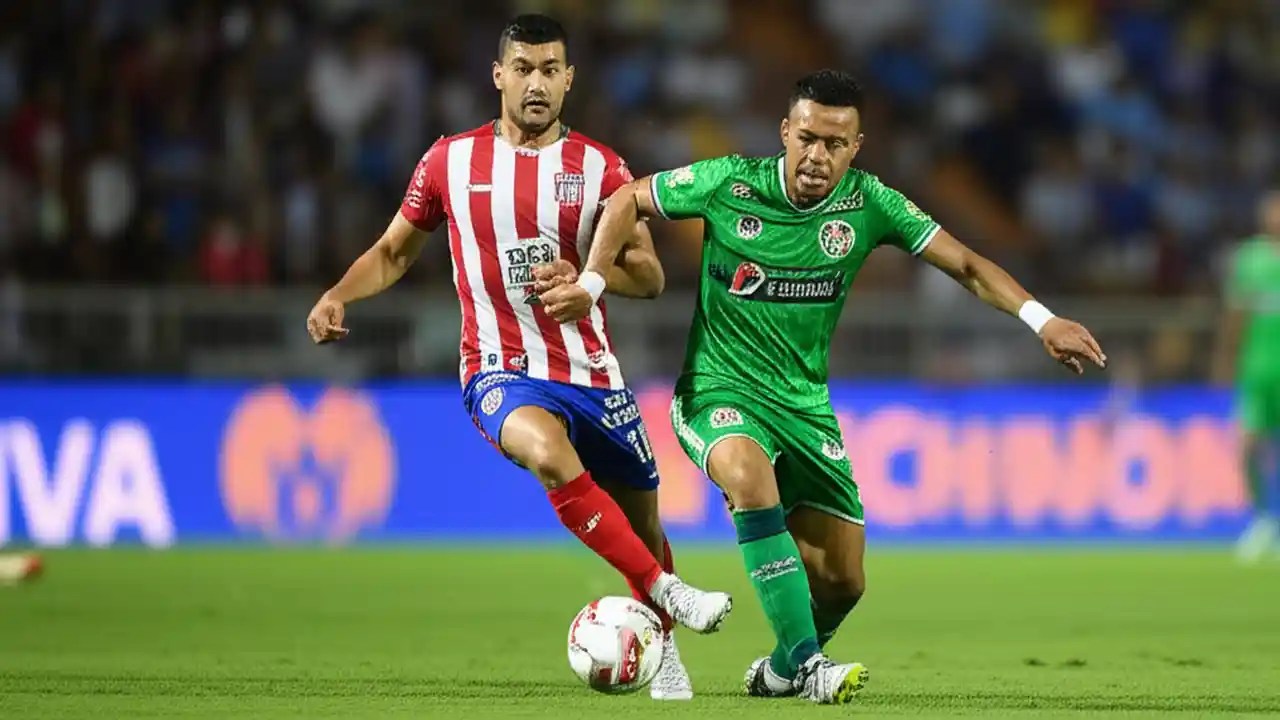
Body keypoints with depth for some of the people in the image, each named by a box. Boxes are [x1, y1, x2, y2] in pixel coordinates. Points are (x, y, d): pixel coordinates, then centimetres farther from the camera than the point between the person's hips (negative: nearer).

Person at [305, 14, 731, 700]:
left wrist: (585, 276, -21)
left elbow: (649, 277, -2)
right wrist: (337, 297, -4)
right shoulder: (451, 160, 2)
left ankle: (662, 651, 38)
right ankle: (665, 590, -31)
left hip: (592, 375, 2)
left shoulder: (599, 168, 1)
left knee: (644, 528, 11)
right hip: (501, 373, -2)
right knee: (549, 453, -36)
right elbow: (393, 252, 13)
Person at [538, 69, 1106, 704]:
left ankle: (783, 669, 34)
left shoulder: (869, 204, -8)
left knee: (842, 579, 1)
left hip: (805, 405, 4)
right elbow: (629, 200, 1)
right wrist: (589, 284, -7)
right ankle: (806, 661, -35)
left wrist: (1041, 320, -18)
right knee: (751, 477, -38)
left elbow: (964, 264, -6)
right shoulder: (729, 184, -14)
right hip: (717, 391, -4)